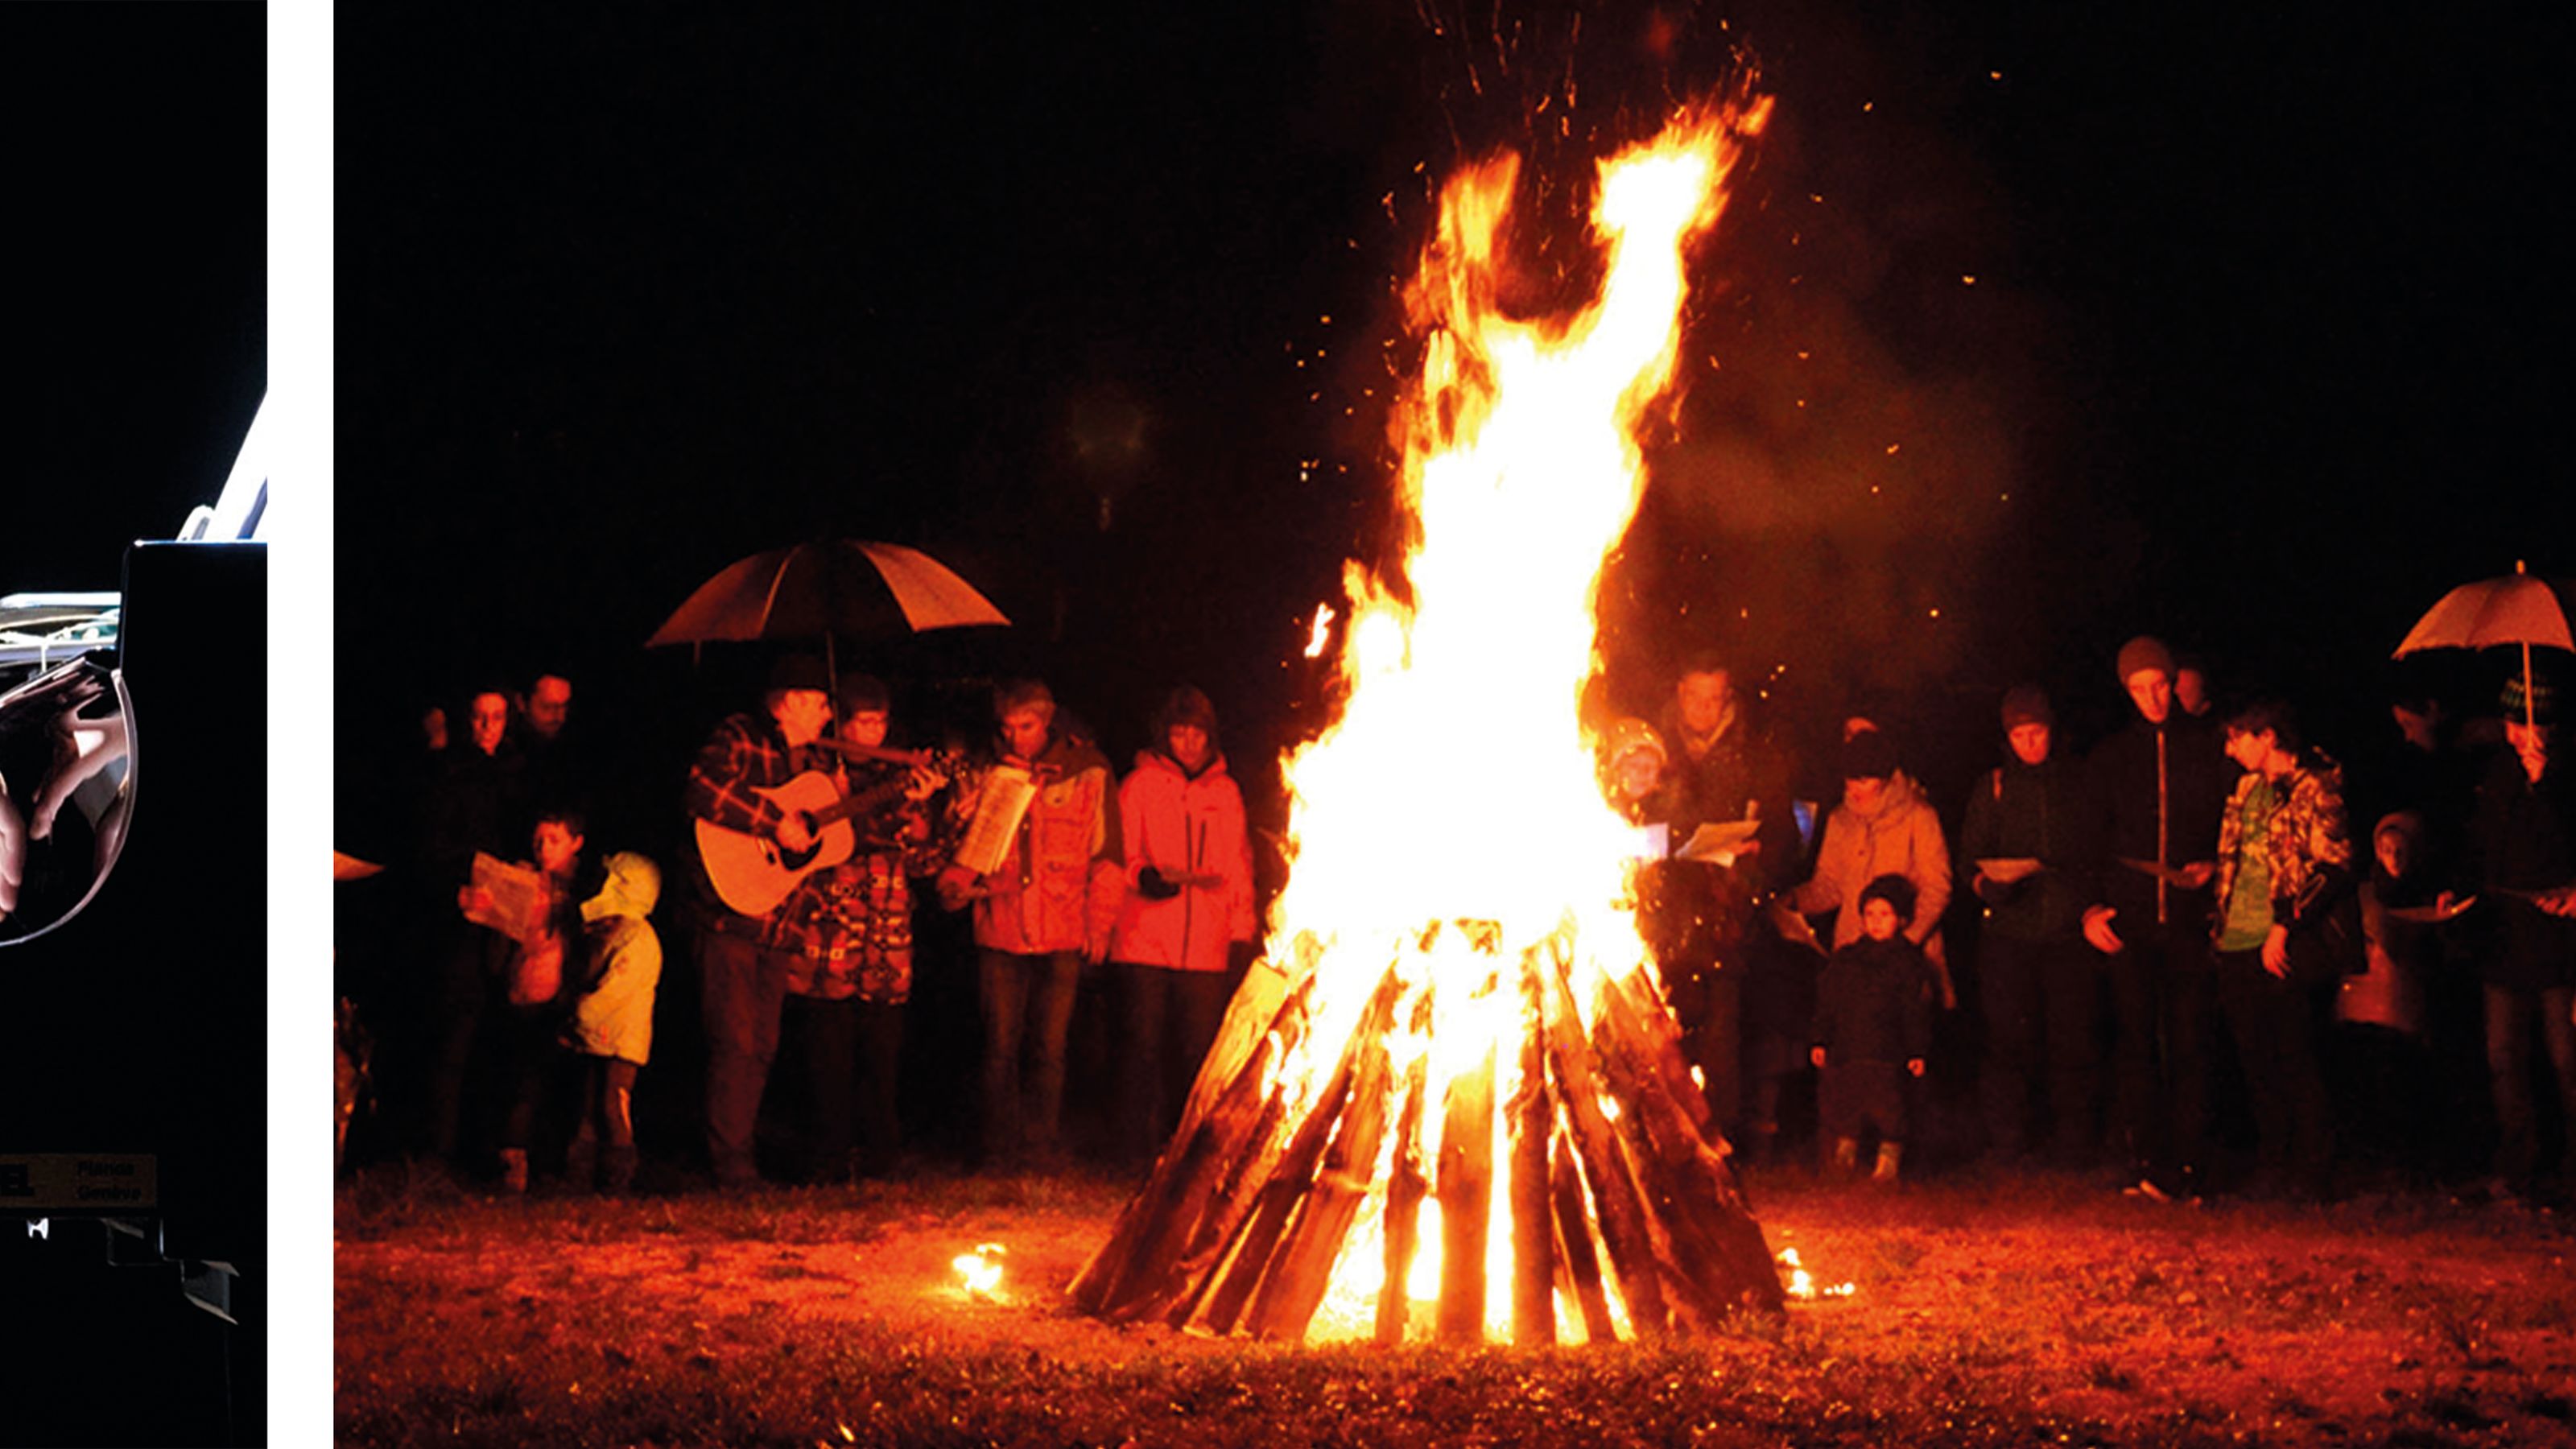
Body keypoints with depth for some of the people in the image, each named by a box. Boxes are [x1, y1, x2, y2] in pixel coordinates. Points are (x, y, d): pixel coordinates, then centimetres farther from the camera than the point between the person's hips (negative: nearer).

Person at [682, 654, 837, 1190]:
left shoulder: (811, 759, 17)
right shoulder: (739, 738, -7)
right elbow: (700, 790, -27)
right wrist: (777, 821, -25)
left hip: (778, 922, 8)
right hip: (729, 916, -8)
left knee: (762, 1048, 10)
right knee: (736, 1045, -8)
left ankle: (739, 1154, 18)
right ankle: (731, 1166, -4)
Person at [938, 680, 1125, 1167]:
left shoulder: (1086, 775, 3)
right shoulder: (990, 778, 9)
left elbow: (1108, 857, 5)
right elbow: (968, 845, 19)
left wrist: (1100, 925, 0)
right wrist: (955, 884, -1)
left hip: (1062, 939, -2)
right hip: (1000, 934, 2)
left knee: (1049, 1049, 2)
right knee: (1001, 1048, 1)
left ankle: (1041, 1153, 9)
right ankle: (999, 1152, 7)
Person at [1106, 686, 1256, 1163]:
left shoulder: (1225, 793, 14)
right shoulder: (1140, 784, 6)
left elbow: (1240, 868, 16)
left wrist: (1242, 932, 9)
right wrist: (1148, 876, -17)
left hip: (1206, 945, 2)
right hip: (1147, 940, -2)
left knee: (1199, 1047, -2)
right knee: (1147, 1043, -3)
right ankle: (1140, 1148, 2)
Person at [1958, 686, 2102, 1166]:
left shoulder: (2077, 783, 10)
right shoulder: (1992, 788, 12)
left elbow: (2097, 852, 11)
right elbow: (1969, 859, 10)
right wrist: (1990, 885, -10)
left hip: (2069, 932, -1)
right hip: (2010, 932, 1)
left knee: (2074, 1037, -5)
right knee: (2009, 1039, -4)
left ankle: (2074, 1141, 3)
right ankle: (2006, 1140, 4)